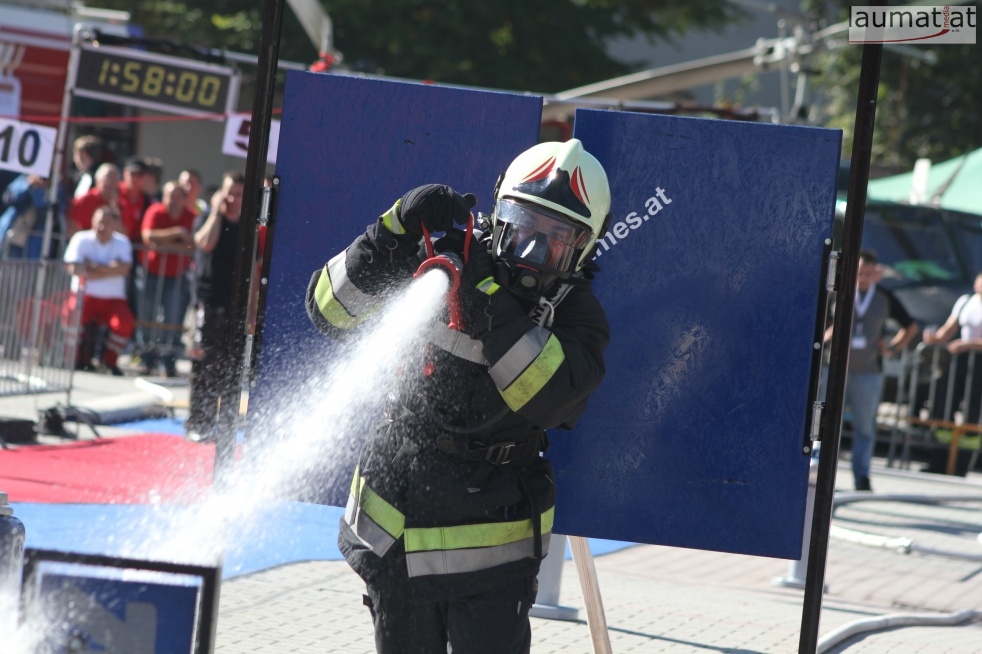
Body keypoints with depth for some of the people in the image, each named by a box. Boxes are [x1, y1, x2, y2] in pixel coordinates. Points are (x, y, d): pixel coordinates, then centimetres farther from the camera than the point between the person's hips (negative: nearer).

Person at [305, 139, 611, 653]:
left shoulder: (576, 317, -5)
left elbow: (547, 396, -25)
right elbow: (331, 310, -6)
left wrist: (490, 300, -31)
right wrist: (395, 232, -19)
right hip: (399, 529, 2)